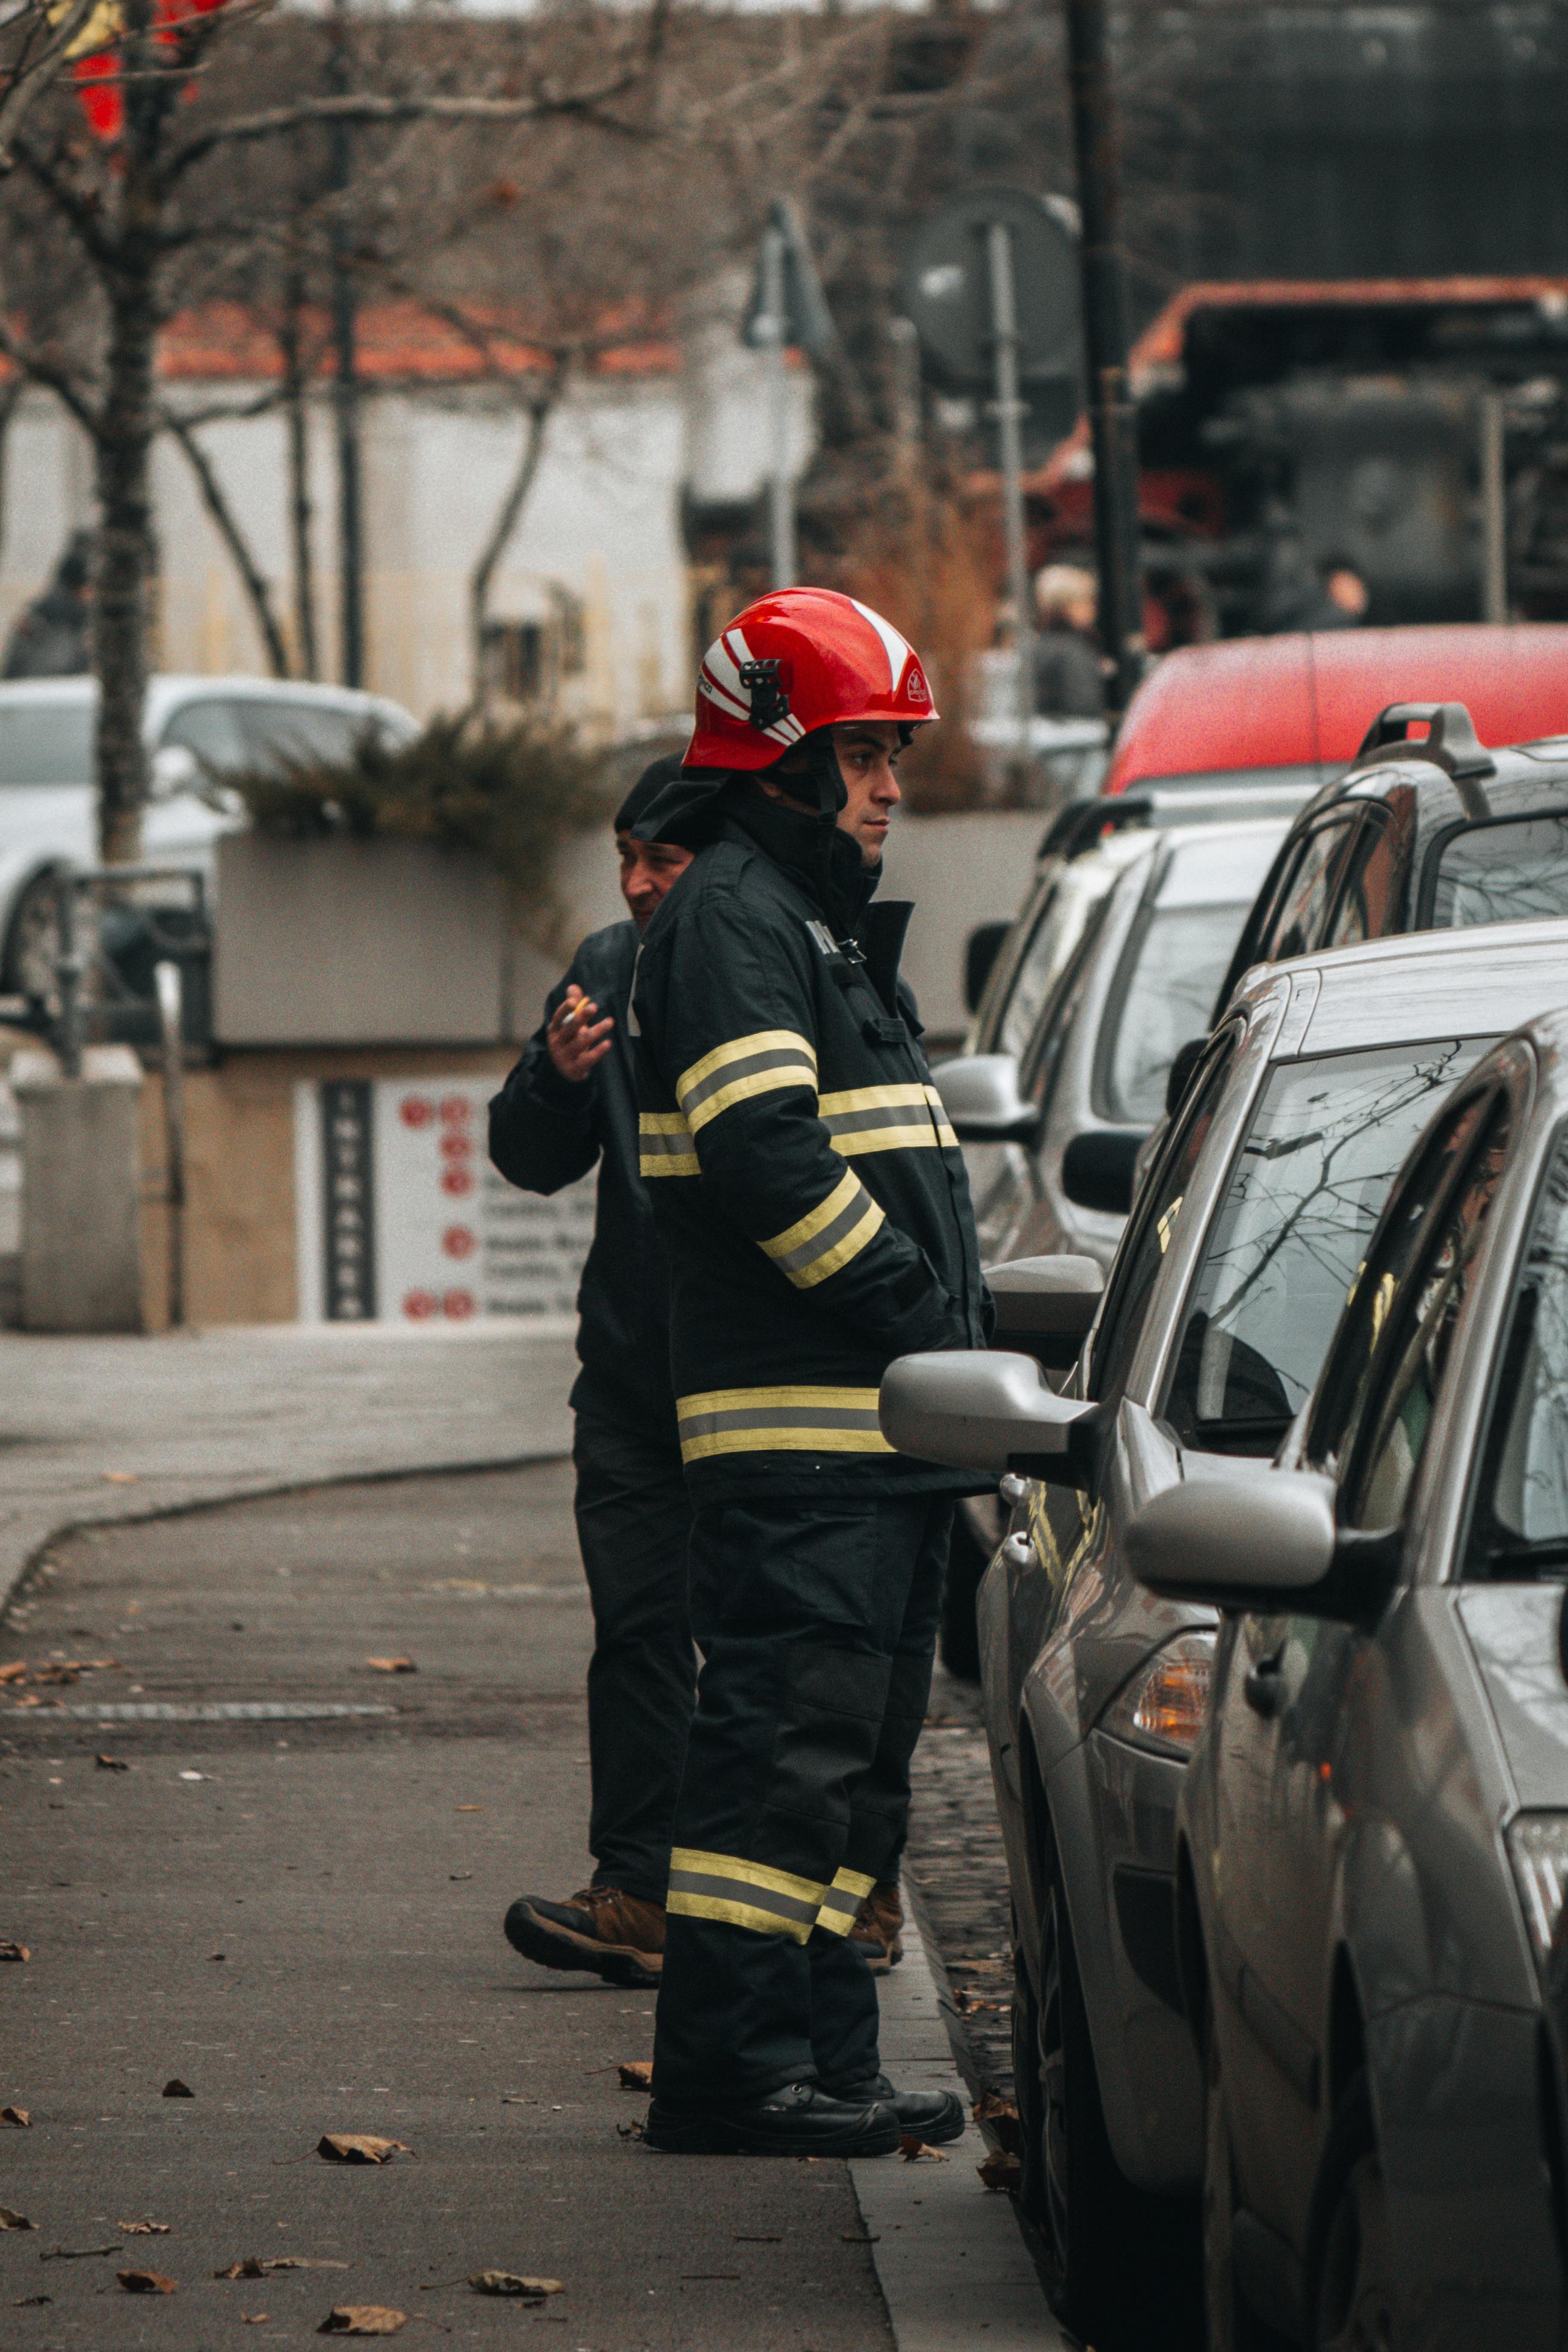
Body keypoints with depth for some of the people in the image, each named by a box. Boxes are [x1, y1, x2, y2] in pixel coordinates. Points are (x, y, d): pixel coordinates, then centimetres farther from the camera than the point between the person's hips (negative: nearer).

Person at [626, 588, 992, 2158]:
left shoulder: (827, 920, 24)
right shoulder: (731, 916, -9)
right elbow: (767, 1157, -20)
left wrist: (957, 1341, 13)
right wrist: (922, 1313, -16)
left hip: (885, 1428, 10)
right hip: (797, 1432, -10)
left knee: (856, 1749, 11)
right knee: (788, 1736, -11)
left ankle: (824, 2057, 15)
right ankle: (727, 2065, -9)